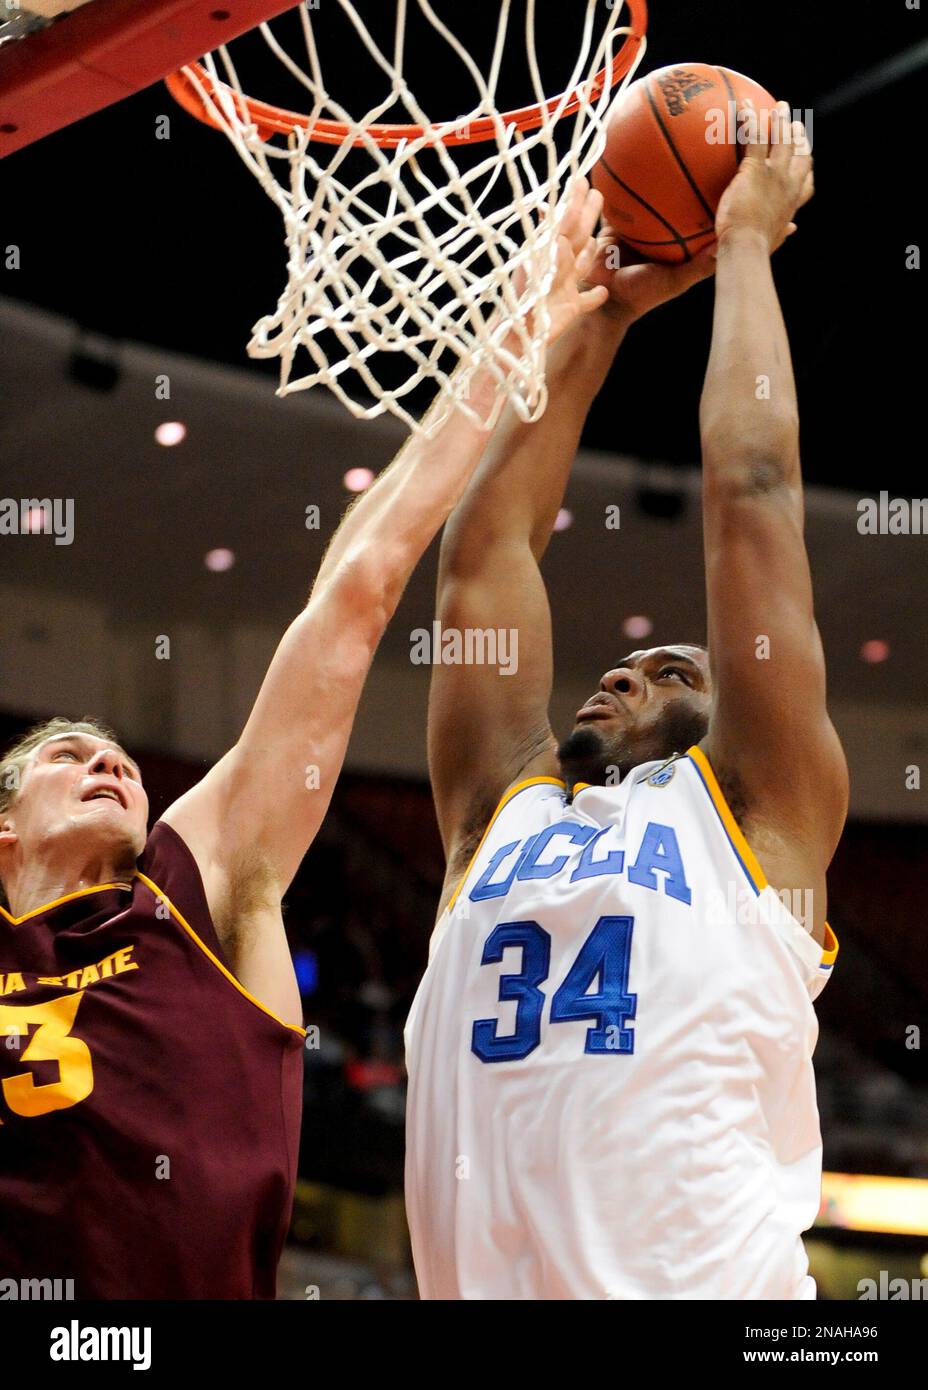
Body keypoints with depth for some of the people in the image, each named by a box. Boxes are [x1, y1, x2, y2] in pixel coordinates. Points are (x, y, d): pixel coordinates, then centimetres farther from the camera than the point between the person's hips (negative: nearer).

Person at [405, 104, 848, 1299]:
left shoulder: (756, 809, 11)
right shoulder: (500, 807, 20)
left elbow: (750, 496, 8)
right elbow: (485, 546, 20)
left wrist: (744, 246, 16)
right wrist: (602, 313, 26)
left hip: (709, 1279, -3)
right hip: (479, 1283, 4)